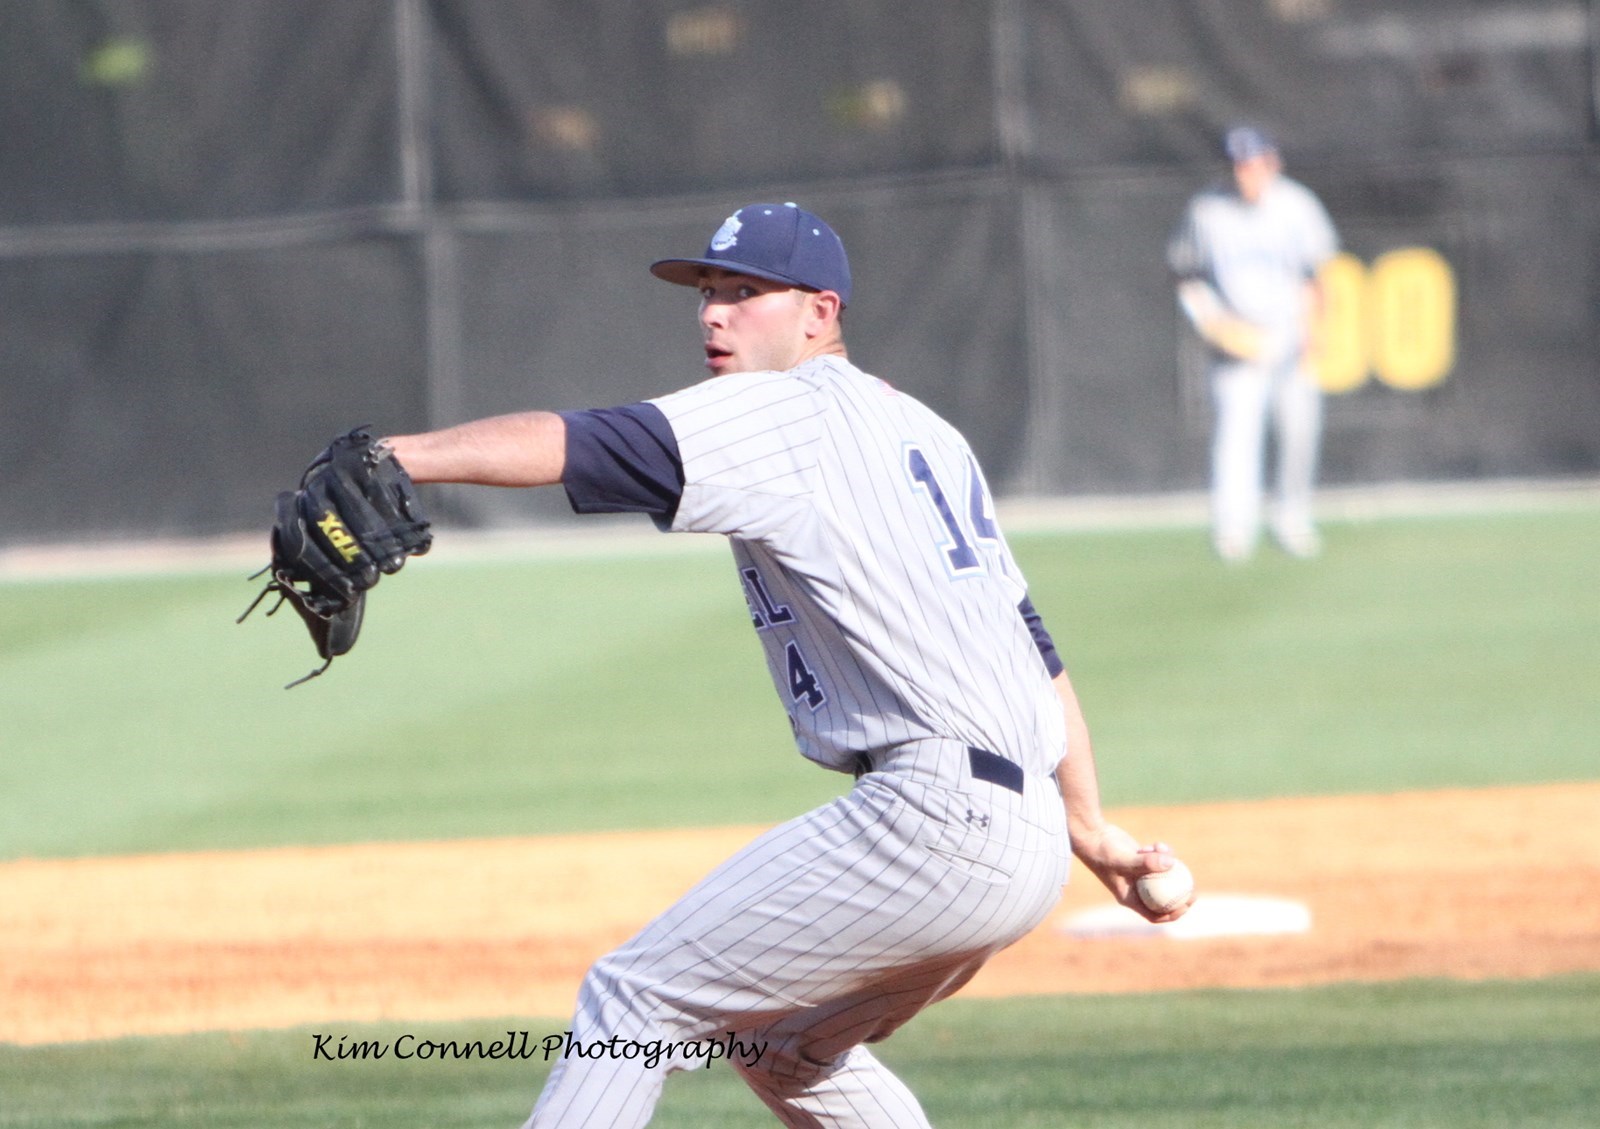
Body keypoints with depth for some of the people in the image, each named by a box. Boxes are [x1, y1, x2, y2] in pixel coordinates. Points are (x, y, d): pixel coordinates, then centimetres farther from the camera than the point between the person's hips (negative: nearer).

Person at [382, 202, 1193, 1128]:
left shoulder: (790, 414, -3)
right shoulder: (926, 433, 25)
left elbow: (581, 445, -18)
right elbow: (1031, 642, 26)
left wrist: (393, 458, -28)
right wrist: (1089, 828, 27)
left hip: (932, 815, -10)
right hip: (1026, 841, 10)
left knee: (635, 1001, -8)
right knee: (786, 1043, 27)